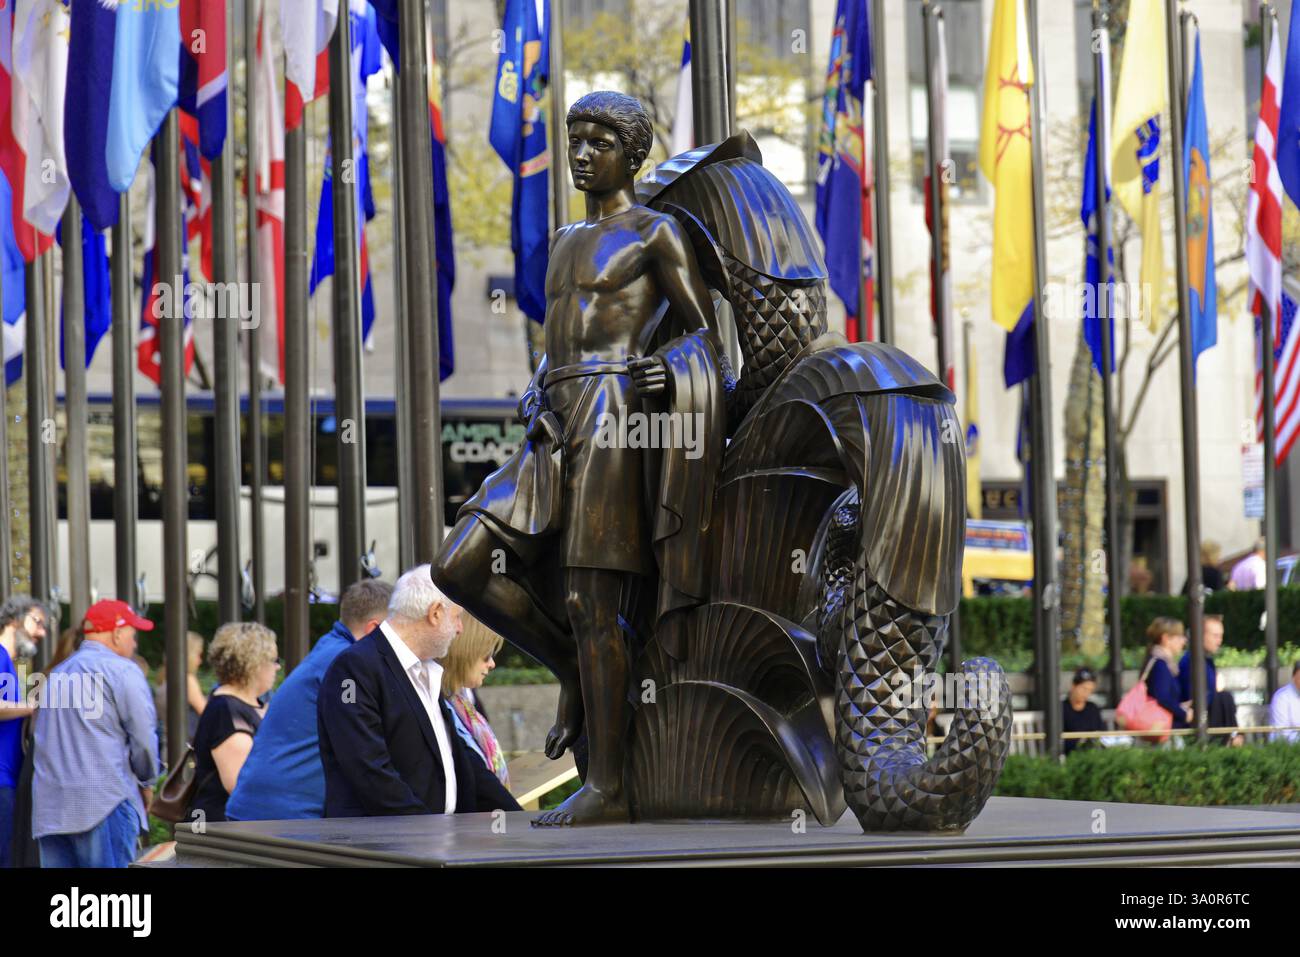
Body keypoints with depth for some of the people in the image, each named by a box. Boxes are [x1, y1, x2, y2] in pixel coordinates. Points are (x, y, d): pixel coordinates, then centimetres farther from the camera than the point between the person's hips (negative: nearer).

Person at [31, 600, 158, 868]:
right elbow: (143, 737, -8)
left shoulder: (56, 675, 22)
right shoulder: (122, 671, -3)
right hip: (104, 803, -7)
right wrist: (147, 782, 10)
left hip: (49, 808, 7)